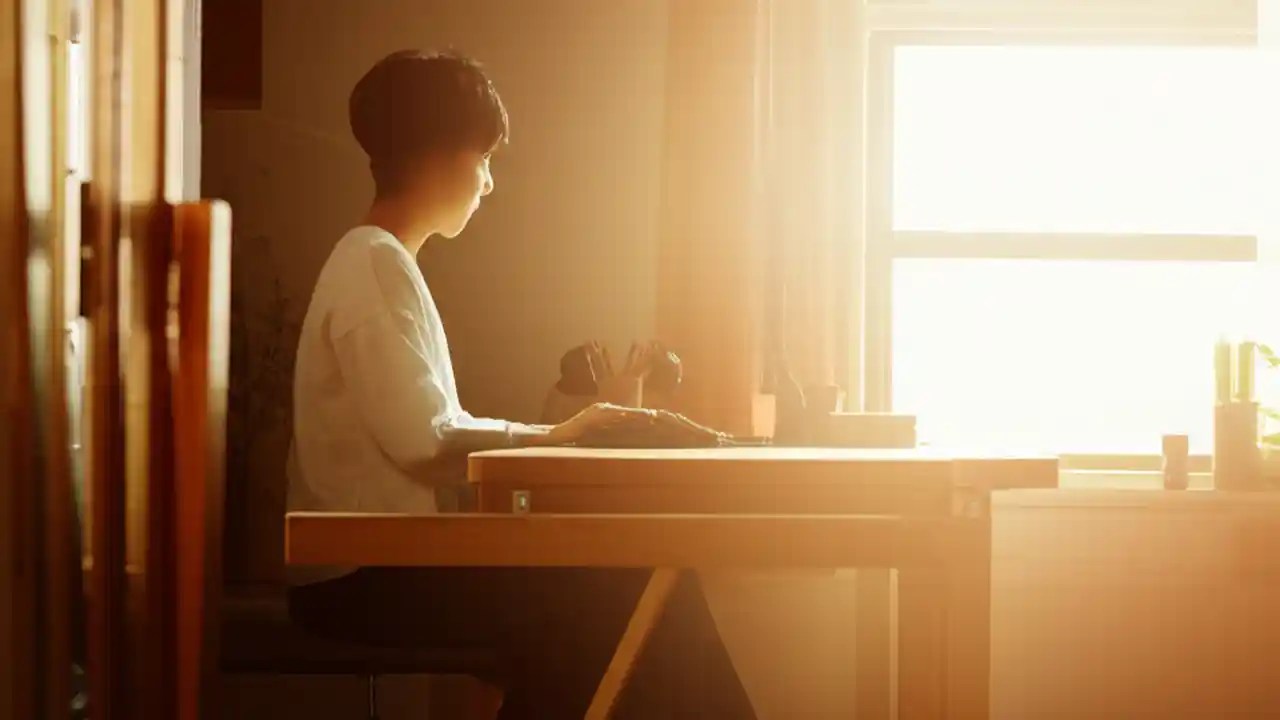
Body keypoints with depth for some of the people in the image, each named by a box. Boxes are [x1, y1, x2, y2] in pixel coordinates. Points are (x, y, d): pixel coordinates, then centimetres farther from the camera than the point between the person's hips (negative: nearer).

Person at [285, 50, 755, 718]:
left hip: (388, 563, 10)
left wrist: (543, 436, 5)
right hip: (368, 577, -10)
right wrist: (549, 437, -7)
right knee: (636, 595, -16)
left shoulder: (382, 262, 18)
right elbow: (422, 441, -20)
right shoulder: (375, 266, -12)